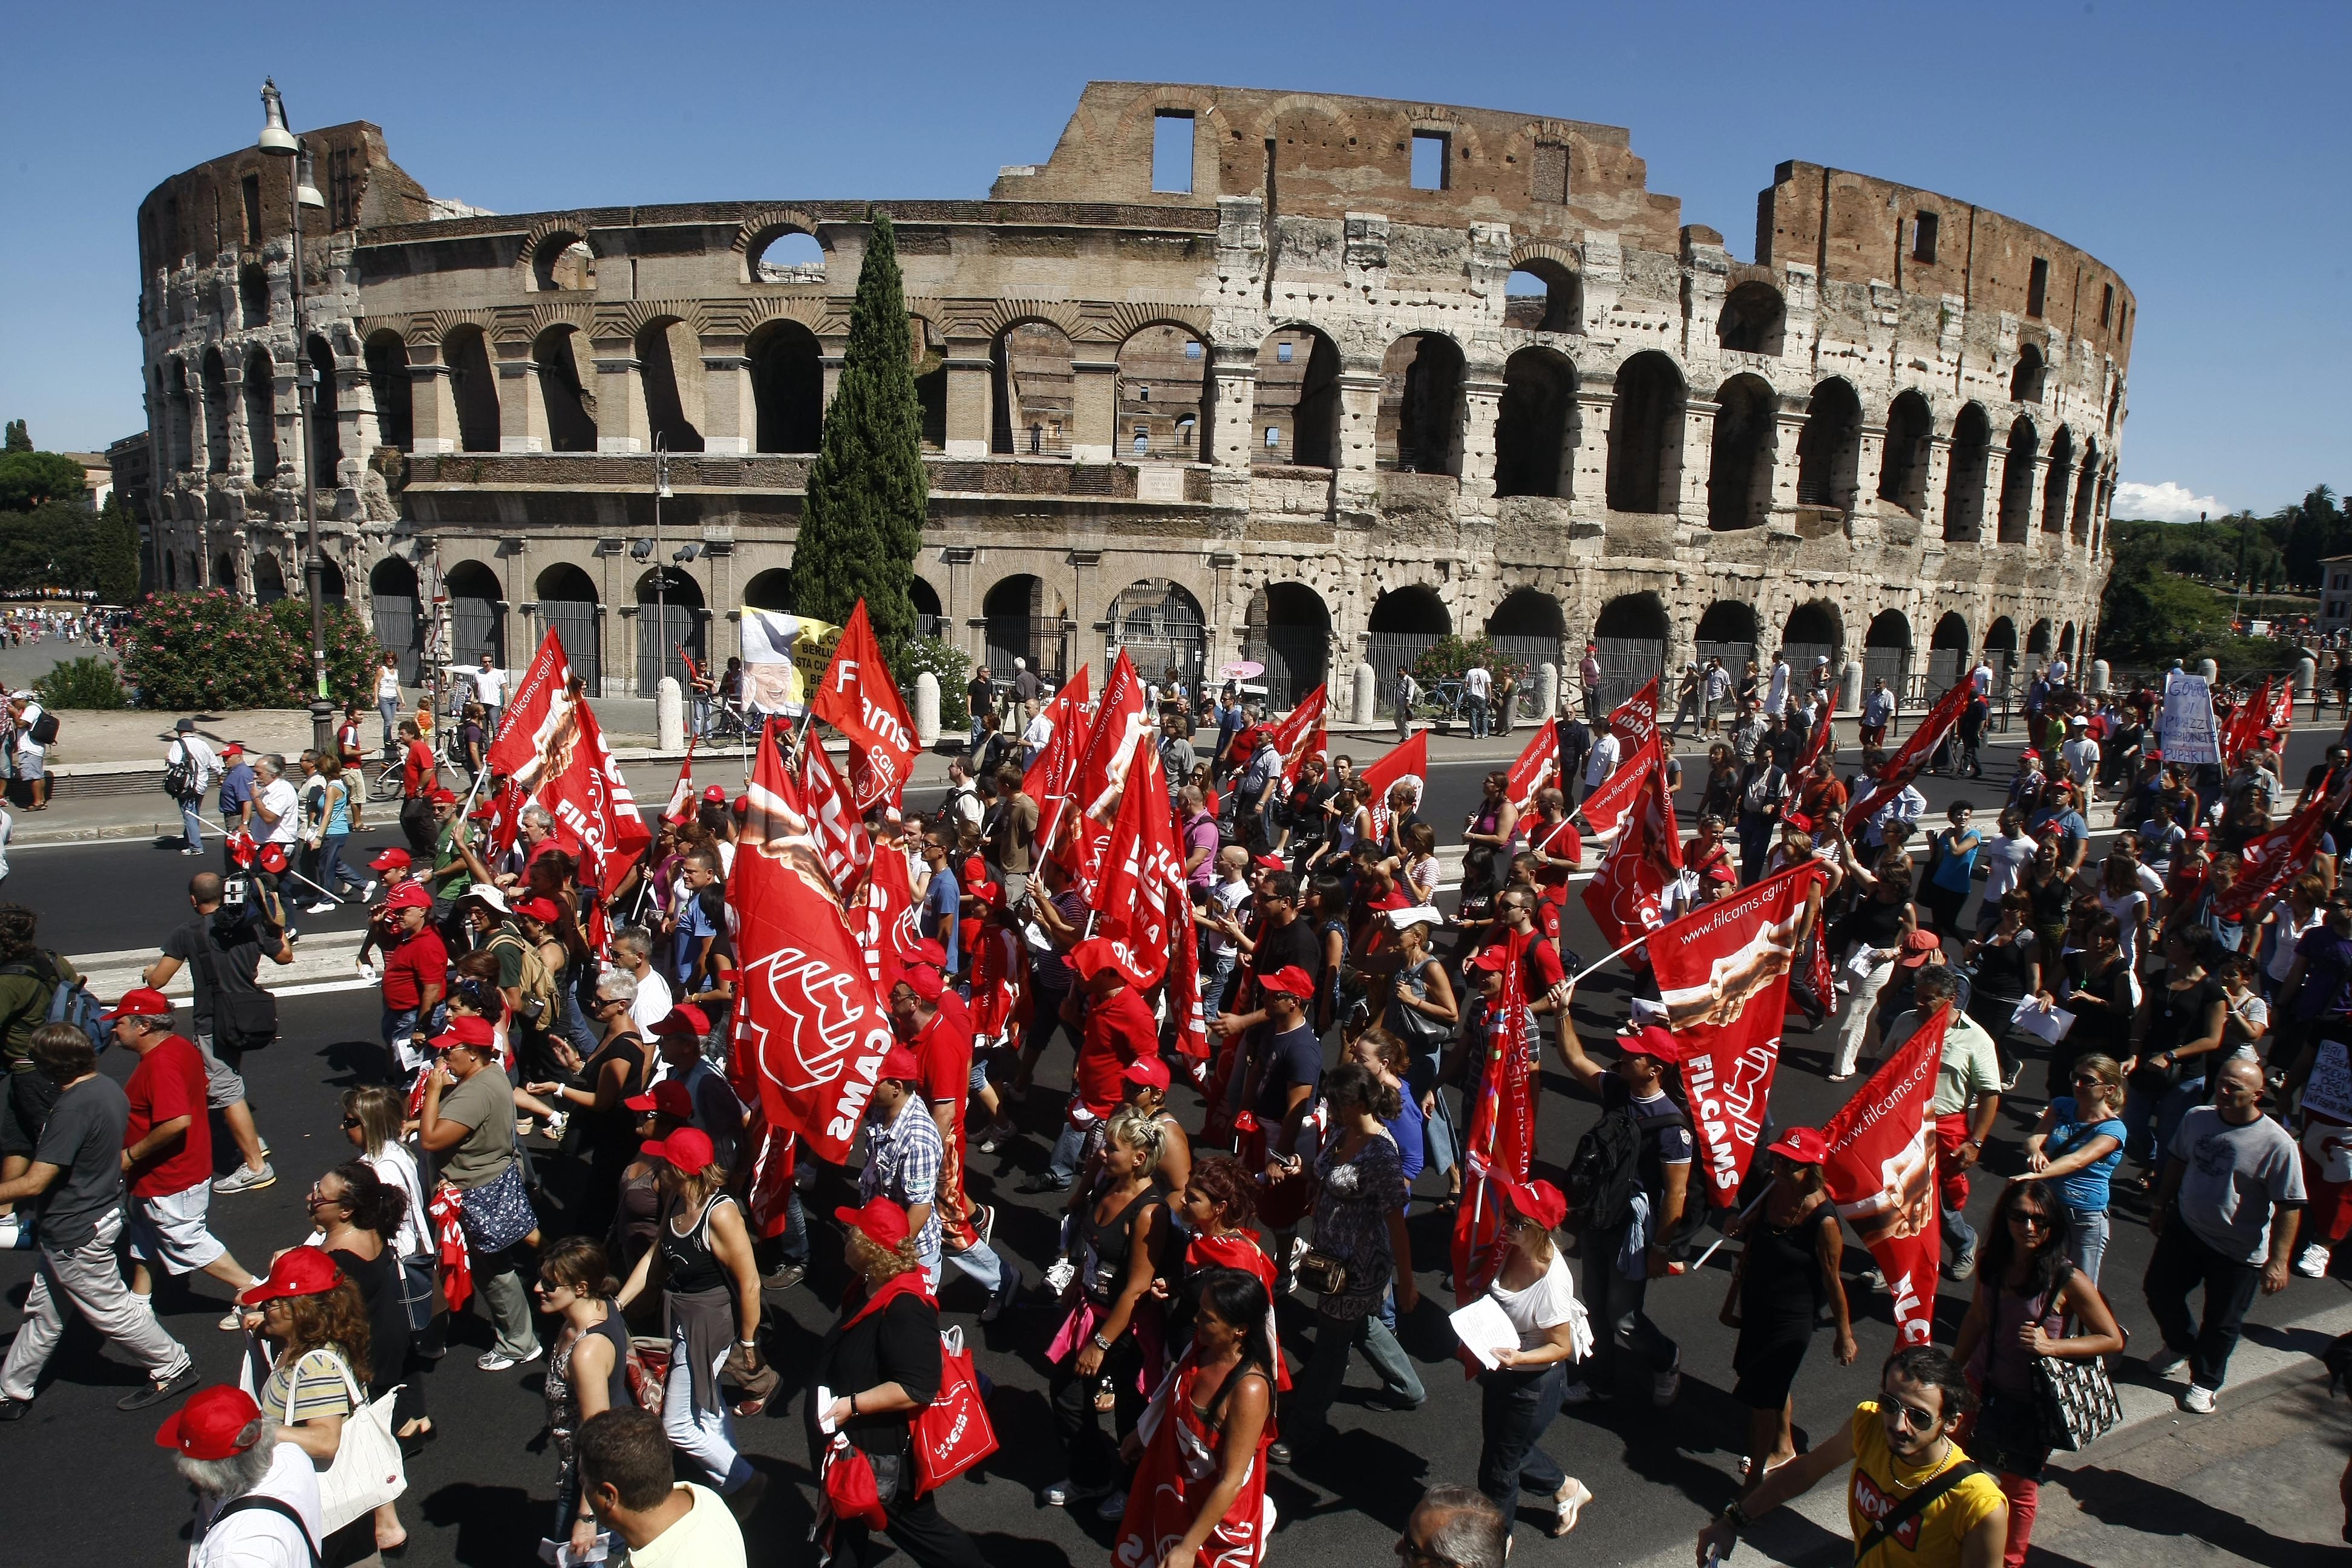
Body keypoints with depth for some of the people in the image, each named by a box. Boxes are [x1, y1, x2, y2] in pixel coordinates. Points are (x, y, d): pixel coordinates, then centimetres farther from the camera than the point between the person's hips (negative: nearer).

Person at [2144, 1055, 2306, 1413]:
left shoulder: (2277, 1144, -22)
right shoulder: (2197, 1118, -6)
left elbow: (2289, 1207, -18)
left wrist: (2277, 1261, -19)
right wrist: (2161, 1206, 18)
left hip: (2239, 1252, -5)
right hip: (2184, 1230, 5)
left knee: (2221, 1322, 12)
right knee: (2159, 1291, 17)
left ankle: (2205, 1382, 35)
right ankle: (2182, 1347, 47)